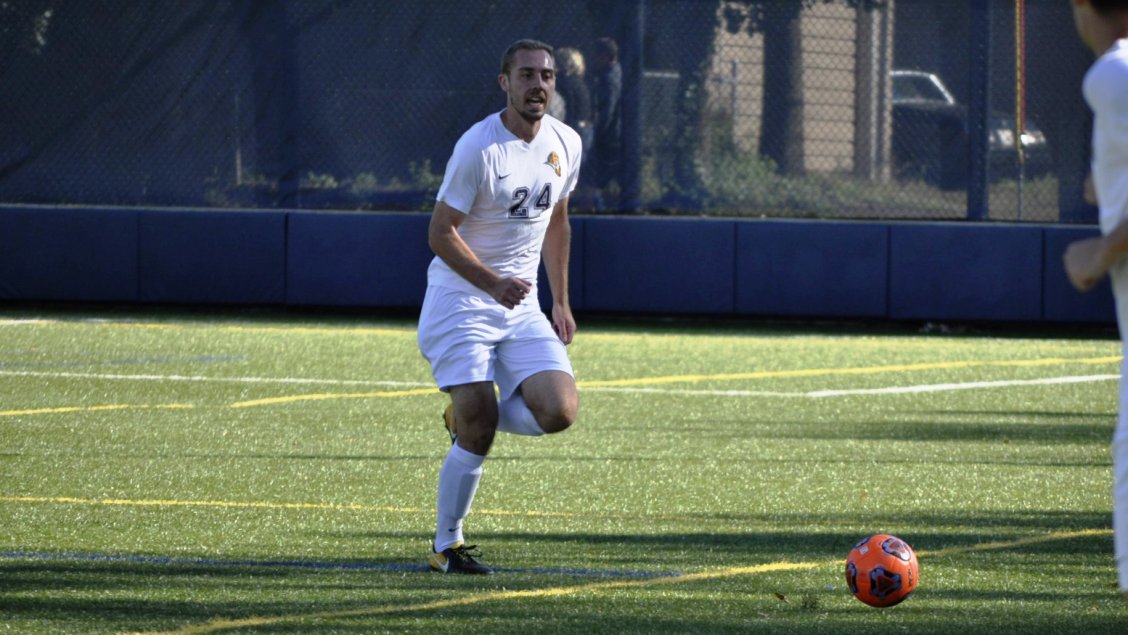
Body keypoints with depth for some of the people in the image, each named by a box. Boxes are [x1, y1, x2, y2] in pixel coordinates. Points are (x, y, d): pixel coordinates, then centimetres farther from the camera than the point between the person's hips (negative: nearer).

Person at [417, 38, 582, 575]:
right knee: (477, 433, -12)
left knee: (559, 412, -12)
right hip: (461, 301, -6)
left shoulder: (566, 144, 4)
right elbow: (441, 233, -16)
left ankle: (469, 414, 16)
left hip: (522, 306, 6)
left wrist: (561, 302, 19)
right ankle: (446, 547, 5)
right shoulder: (479, 147, -17)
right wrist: (493, 283, -28)